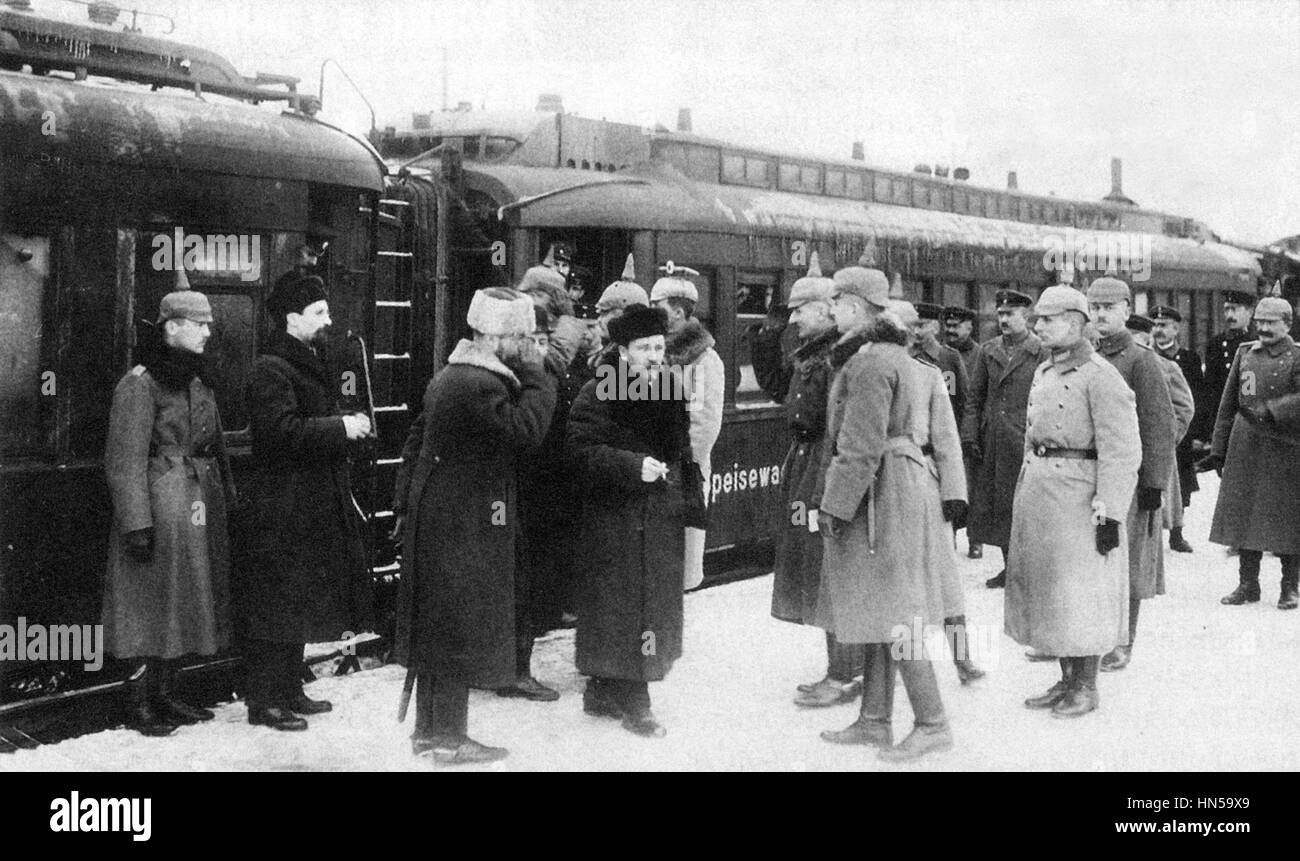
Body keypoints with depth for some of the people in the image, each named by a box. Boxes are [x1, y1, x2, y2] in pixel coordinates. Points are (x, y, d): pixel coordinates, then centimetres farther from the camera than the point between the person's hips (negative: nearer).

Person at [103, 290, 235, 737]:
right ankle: (141, 704, 6)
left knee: (184, 603, 12)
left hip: (201, 507, 8)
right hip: (162, 507, -8)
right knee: (154, 603, -3)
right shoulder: (140, 384, -12)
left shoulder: (198, 380, 14)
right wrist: (137, 524, -20)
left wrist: (227, 497, 14)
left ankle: (165, 695, 21)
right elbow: (125, 461, -15)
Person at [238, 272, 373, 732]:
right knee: (276, 604, -6)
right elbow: (282, 431, -26)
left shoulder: (310, 364, 19)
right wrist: (341, 428, -21)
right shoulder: (270, 370, -14)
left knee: (301, 603, 15)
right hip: (282, 508, -10)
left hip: (316, 505, 10)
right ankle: (265, 700, 0)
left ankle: (289, 691, 24)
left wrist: (351, 425, 8)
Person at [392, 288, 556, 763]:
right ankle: (447, 738, 6)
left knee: (436, 626, 16)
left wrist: (406, 502, 19)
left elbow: (415, 441, 17)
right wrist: (537, 376, -12)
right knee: (458, 629, -1)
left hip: (432, 515, 10)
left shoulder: (449, 376, 13)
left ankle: (429, 728, 25)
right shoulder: (481, 386, -21)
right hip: (463, 526, -10)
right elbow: (526, 429, -22)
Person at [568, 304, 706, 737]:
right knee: (621, 606, -6)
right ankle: (631, 700, 3)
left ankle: (604, 691, 22)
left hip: (663, 520, 7)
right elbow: (581, 450, -18)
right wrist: (634, 466, -25)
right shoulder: (598, 395, -10)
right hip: (615, 520, -7)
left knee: (657, 601, 11)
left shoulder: (671, 388, 11)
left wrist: (691, 499, 13)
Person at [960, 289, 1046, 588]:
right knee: (992, 505, 8)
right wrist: (969, 436, 4)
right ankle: (1009, 566, 19)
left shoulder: (1043, 353, -3)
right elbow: (975, 397, 13)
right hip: (992, 444, 5)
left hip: (1024, 441, -5)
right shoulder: (989, 351, 12)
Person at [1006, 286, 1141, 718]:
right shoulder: (1043, 372, 13)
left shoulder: (1100, 377, -13)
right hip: (1037, 489, 9)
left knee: (1080, 593, 0)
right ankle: (1067, 680, 24)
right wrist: (1027, 491, 17)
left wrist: (1109, 514, -19)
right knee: (1047, 588, 13)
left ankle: (1086, 687, 12)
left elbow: (1121, 452, -16)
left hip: (1077, 495, -8)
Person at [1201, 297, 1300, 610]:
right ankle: (1248, 584, 17)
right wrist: (1218, 450, 9)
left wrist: (1271, 410, -26)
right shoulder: (1245, 353, 11)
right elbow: (1228, 405, 12)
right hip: (1245, 447, 4)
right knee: (1243, 514, 7)